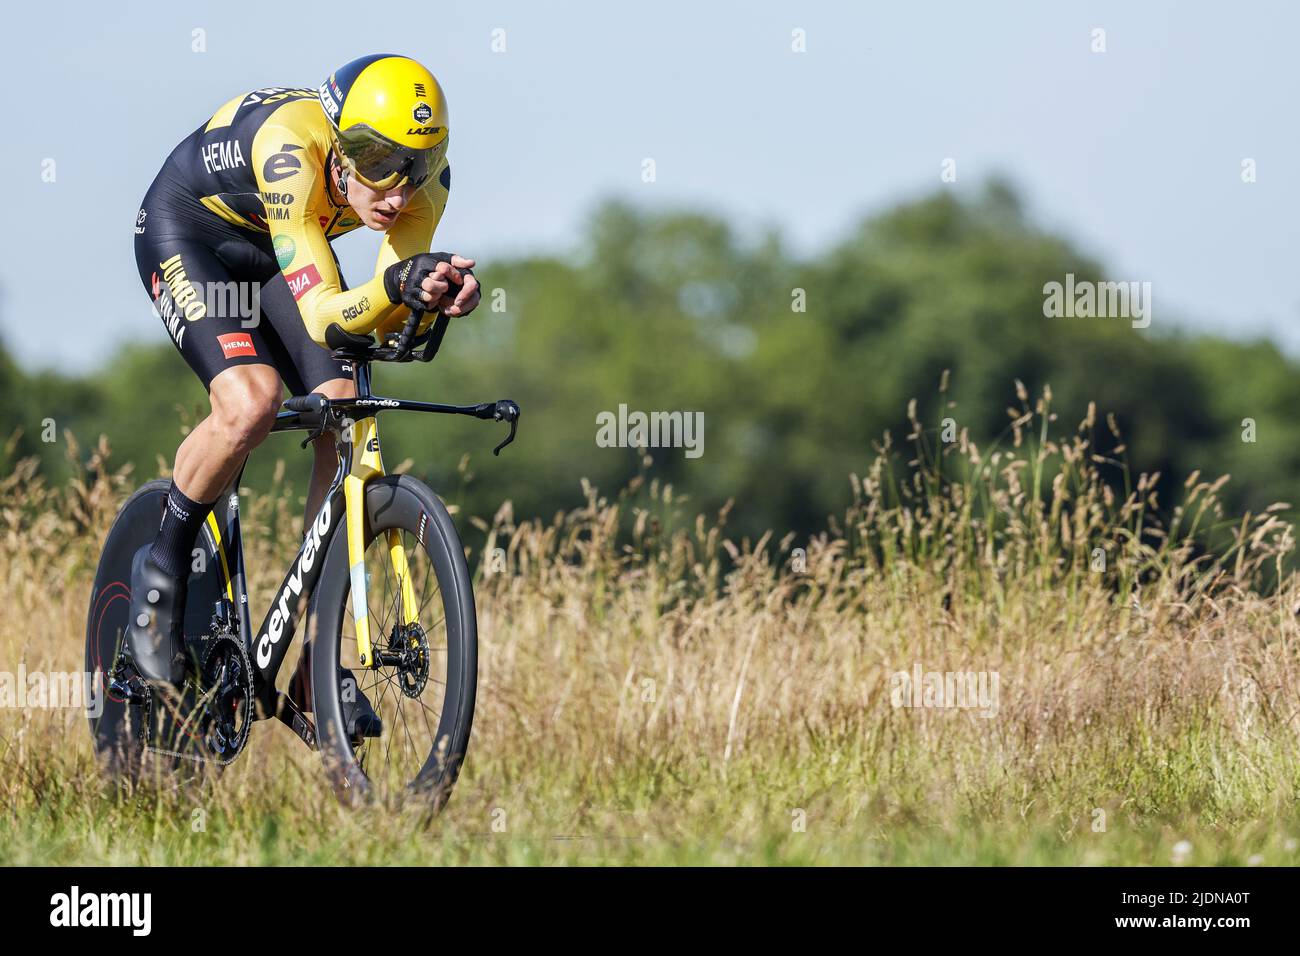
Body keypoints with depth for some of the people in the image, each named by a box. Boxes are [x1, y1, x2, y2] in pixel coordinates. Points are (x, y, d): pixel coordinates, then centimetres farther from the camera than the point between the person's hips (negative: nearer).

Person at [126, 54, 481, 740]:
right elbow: (322, 316, -41)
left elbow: (379, 318, -25)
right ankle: (163, 567, -3)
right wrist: (397, 285, -60)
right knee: (252, 401, -30)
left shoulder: (424, 175, -24)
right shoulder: (291, 151, -40)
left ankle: (316, 669, -3)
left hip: (277, 247, 6)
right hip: (188, 230, -6)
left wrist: (437, 294, -46)